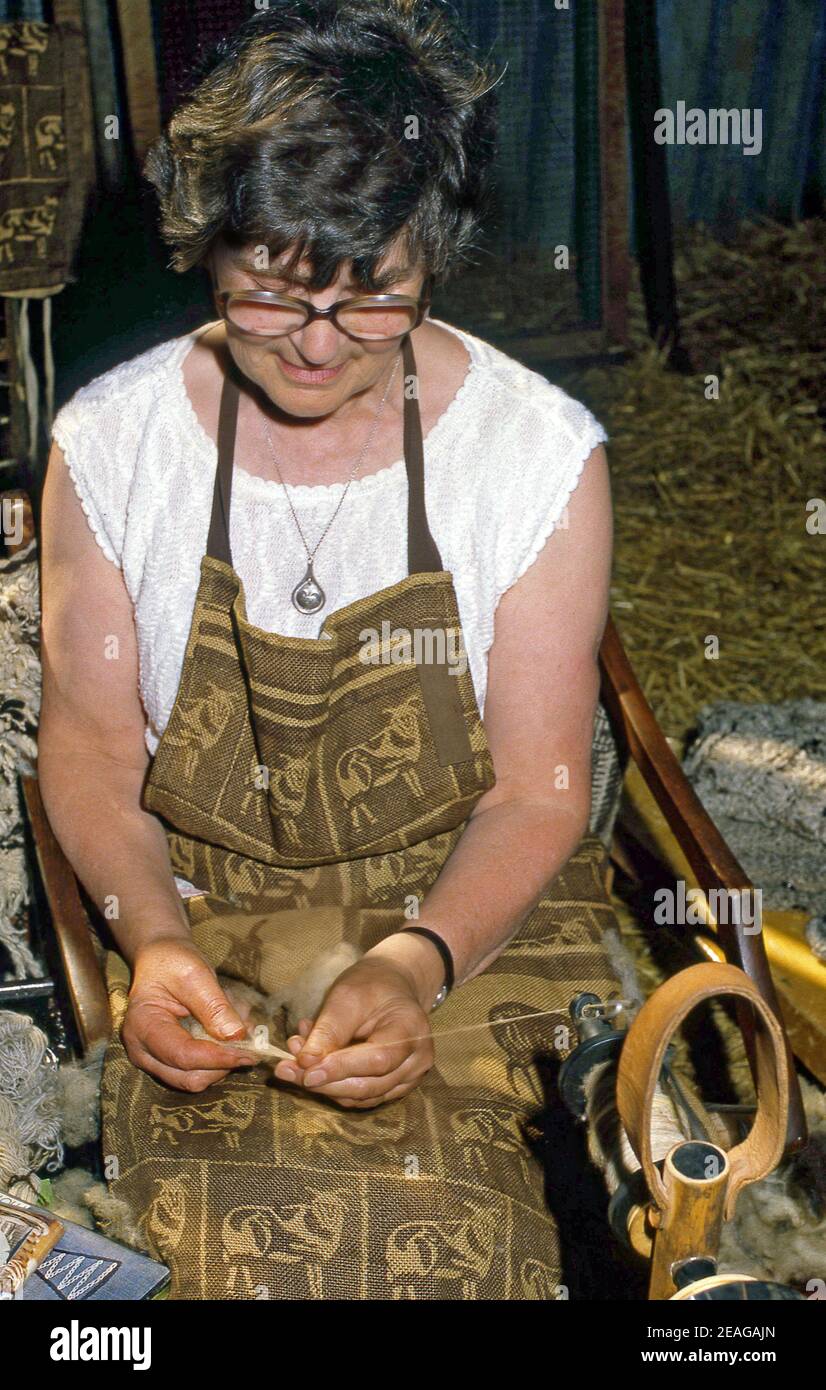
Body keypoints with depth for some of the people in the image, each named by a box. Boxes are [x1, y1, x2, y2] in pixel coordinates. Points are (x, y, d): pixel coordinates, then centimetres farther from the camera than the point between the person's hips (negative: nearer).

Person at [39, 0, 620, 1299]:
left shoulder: (542, 451, -7)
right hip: (204, 931, 1)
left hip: (466, 925, 0)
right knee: (243, 1237, -22)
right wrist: (150, 937, -15)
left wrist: (419, 963, -22)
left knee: (436, 1230, -22)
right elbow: (89, 743, 2)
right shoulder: (107, 442, -3)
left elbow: (538, 791, -6)